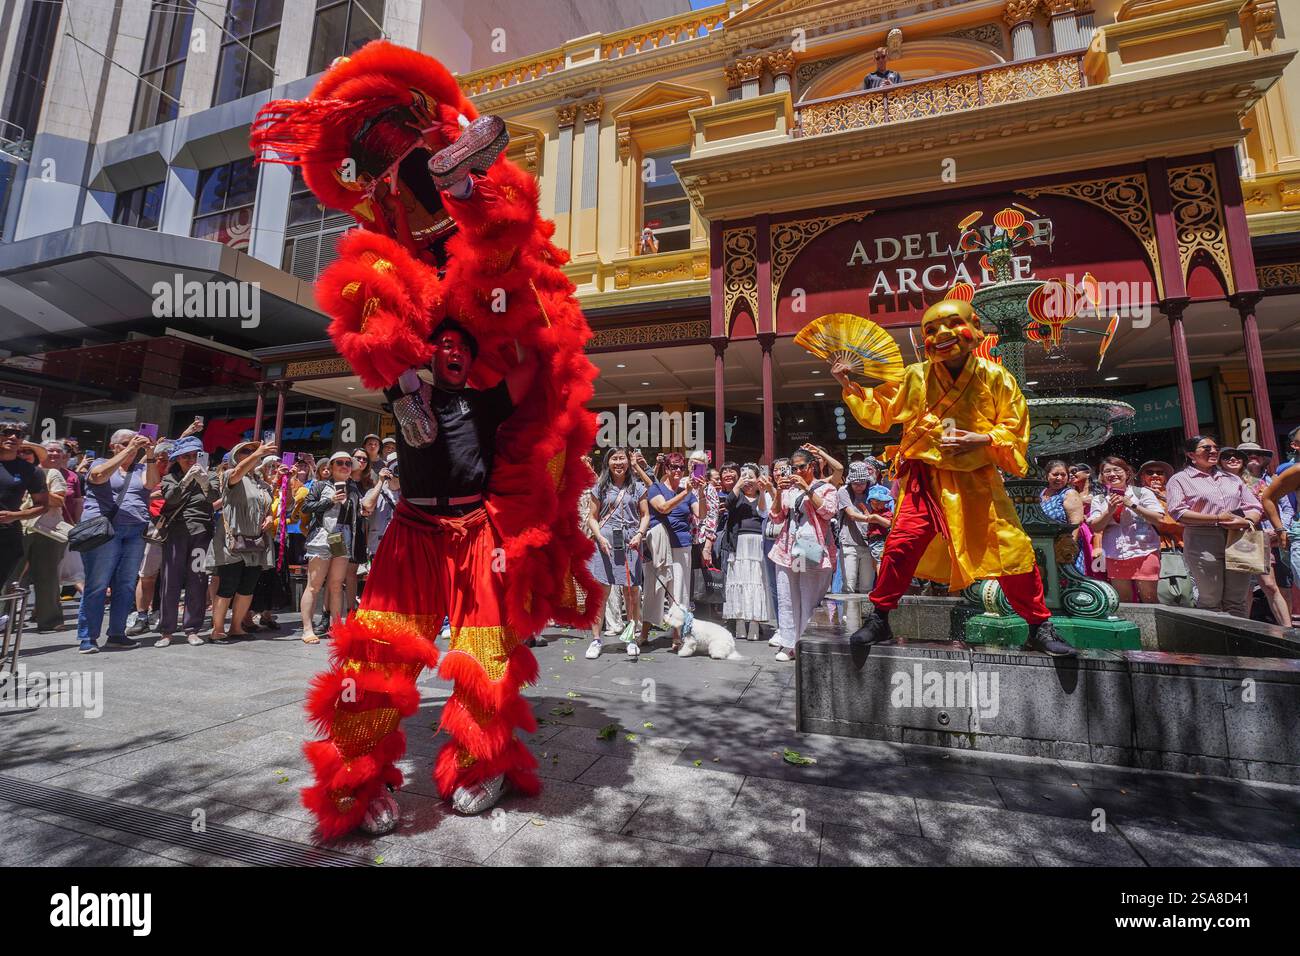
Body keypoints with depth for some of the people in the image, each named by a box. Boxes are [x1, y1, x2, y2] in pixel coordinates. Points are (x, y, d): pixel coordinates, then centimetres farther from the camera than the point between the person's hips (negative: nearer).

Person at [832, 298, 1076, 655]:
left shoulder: (996, 378, 0)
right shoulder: (915, 377, 2)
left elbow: (1014, 430, 3)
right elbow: (879, 411, 11)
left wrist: (983, 440, -16)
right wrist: (850, 386, 2)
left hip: (978, 482, 1)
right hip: (926, 479, 0)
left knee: (1013, 550, 1)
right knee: (901, 545, -11)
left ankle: (1040, 628, 22)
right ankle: (878, 619, 6)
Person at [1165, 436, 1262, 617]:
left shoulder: (1232, 479, 21)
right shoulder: (1179, 480, 4)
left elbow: (1255, 507, 16)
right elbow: (1177, 512, -8)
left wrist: (1247, 521, -6)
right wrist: (1217, 518, -14)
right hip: (1203, 544, -5)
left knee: (1237, 602, 7)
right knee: (1211, 602, 0)